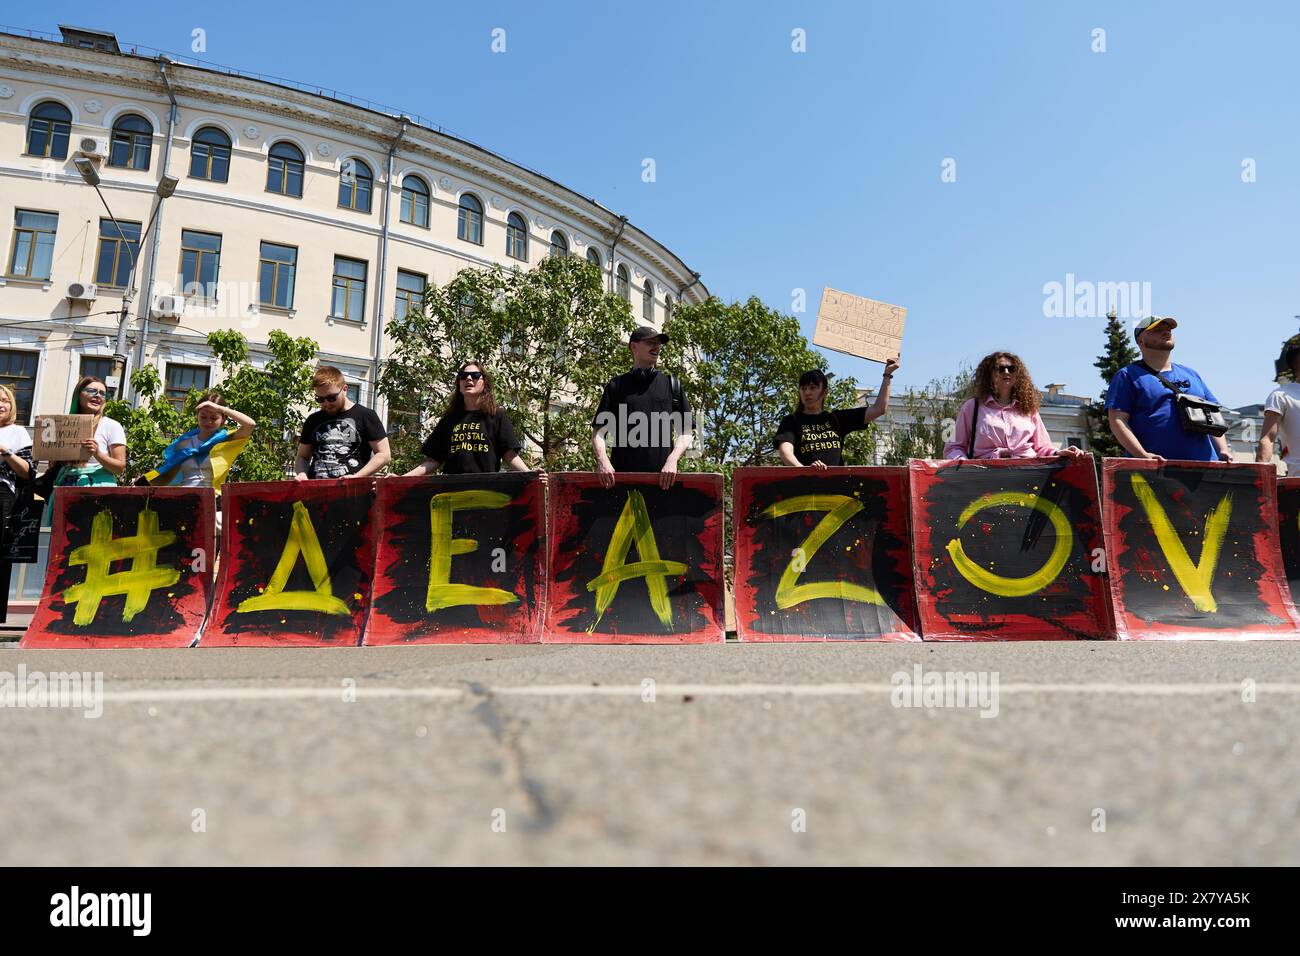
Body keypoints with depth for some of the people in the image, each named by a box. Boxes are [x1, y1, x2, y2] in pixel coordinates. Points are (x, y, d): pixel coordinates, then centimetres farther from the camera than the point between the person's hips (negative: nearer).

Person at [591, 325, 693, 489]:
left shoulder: (672, 384, 16)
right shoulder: (616, 385, 14)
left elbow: (685, 433, 12)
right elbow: (598, 431, 8)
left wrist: (672, 460, -7)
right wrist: (602, 460, -11)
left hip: (662, 476, 0)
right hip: (620, 475, 0)